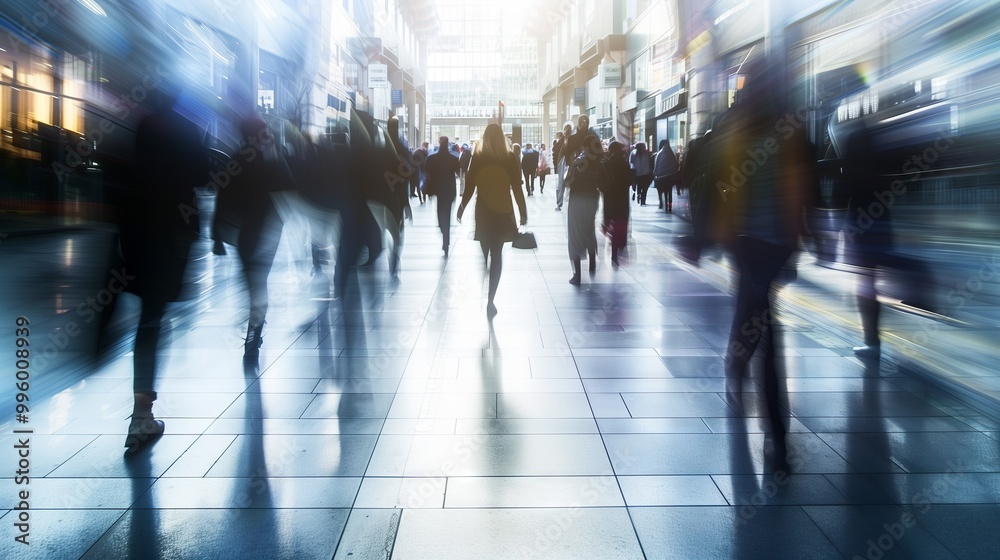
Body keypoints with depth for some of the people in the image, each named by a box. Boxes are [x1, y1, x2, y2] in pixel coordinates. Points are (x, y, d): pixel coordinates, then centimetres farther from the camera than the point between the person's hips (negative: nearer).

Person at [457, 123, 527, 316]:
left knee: (483, 253, 14)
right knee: (497, 254, 5)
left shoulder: (478, 157, -4)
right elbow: (517, 188, -4)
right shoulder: (510, 158, -5)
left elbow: (470, 185, -3)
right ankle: (490, 299, -4)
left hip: (483, 211, 0)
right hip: (503, 211, 0)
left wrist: (462, 207, 10)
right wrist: (523, 212, 4)